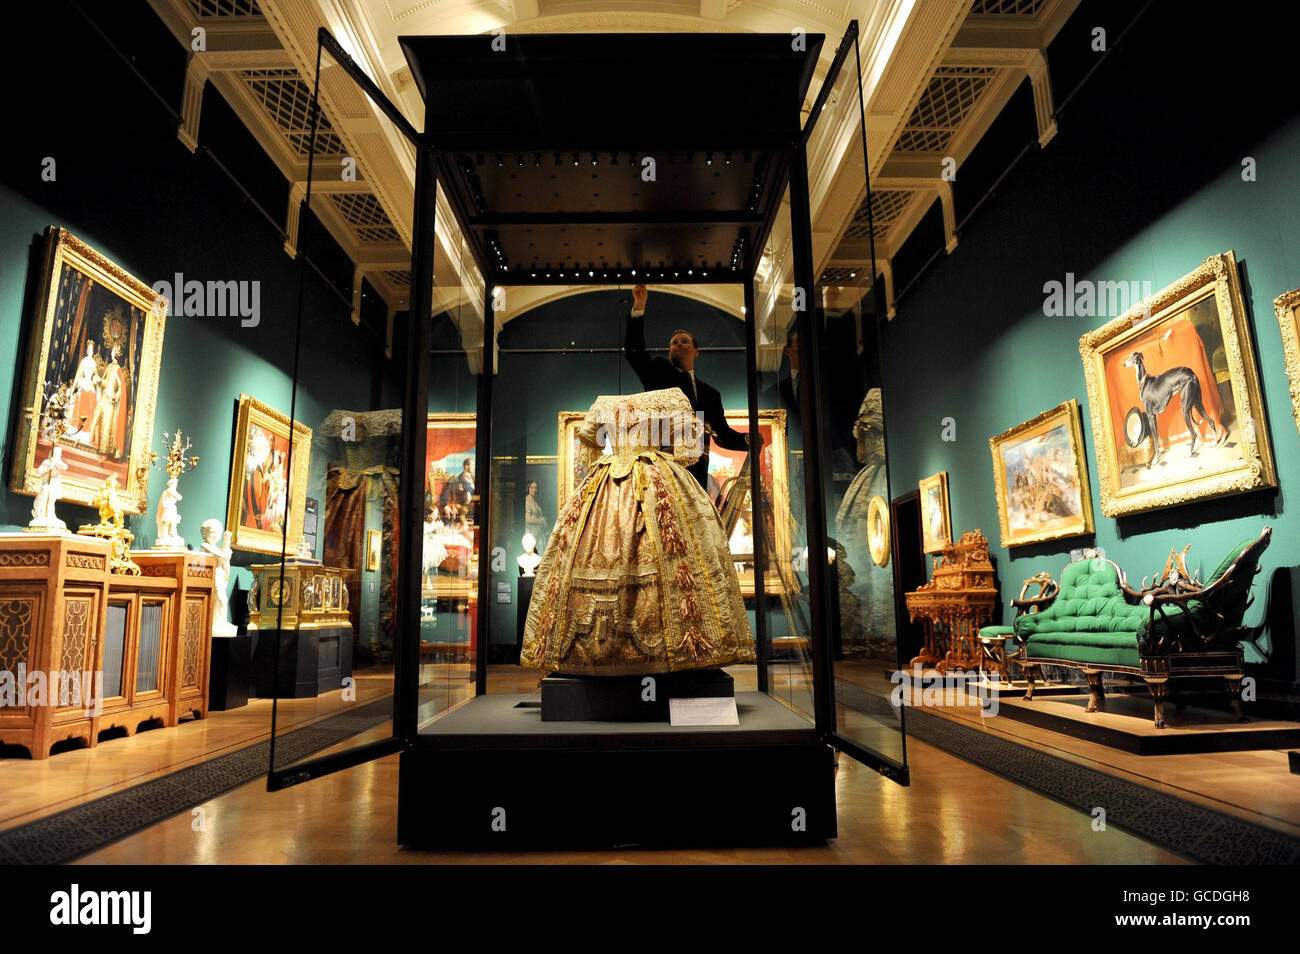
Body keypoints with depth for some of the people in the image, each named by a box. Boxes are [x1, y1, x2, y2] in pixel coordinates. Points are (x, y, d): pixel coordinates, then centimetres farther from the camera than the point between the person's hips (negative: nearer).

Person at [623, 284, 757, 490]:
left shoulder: (709, 394, 24)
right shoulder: (659, 373, 20)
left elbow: (723, 434, 20)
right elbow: (633, 350, 6)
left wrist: (746, 440, -1)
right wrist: (638, 307, -1)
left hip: (695, 467, 3)